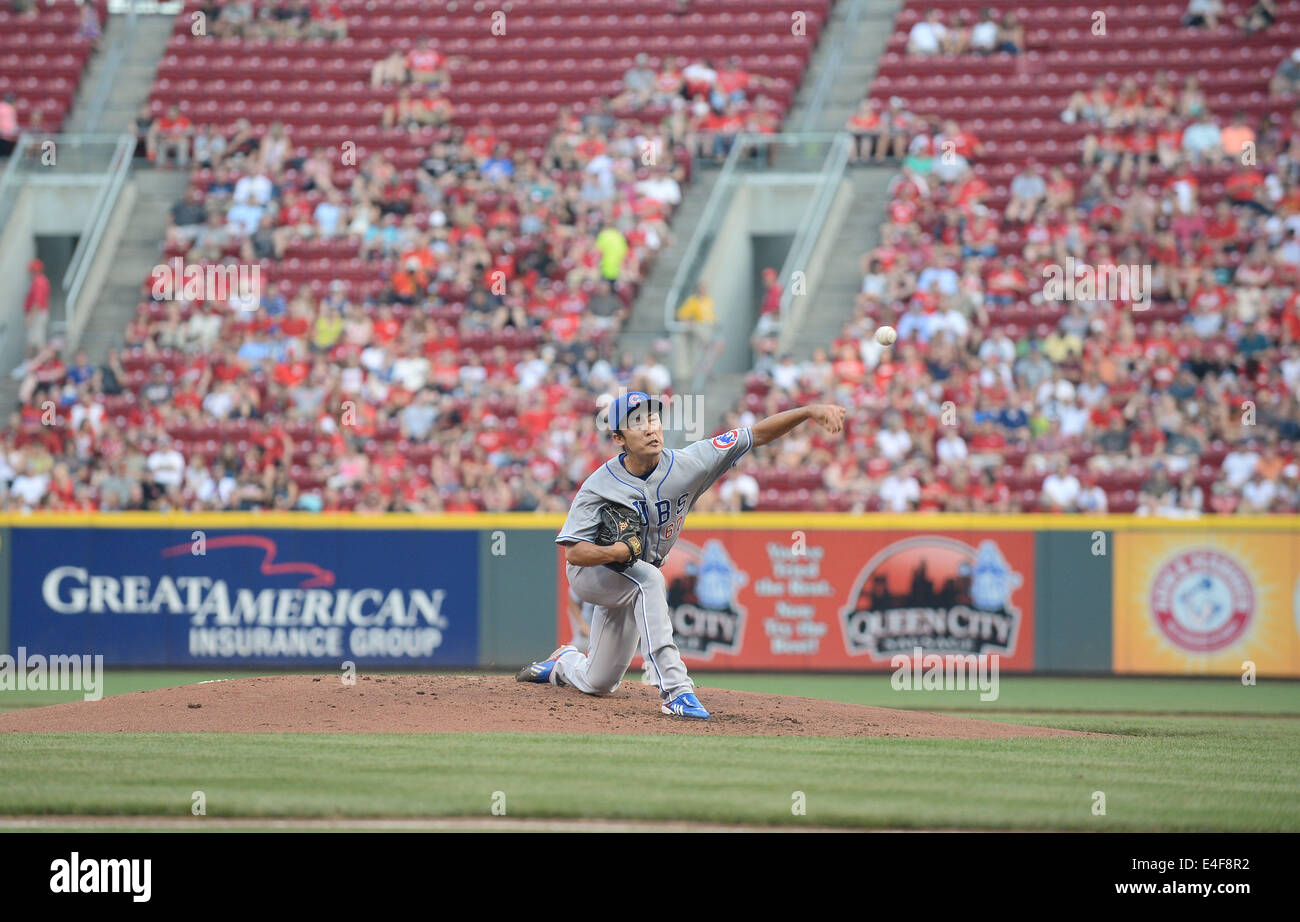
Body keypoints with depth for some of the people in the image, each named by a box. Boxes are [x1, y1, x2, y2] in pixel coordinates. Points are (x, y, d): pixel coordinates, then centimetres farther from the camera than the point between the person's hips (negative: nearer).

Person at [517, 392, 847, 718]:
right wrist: (617, 551, -47)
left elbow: (757, 434, -20)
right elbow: (574, 552, -28)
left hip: (627, 587, 4)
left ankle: (562, 665, 47)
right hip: (590, 573, -4)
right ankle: (675, 690, -40)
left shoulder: (688, 465, -18)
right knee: (648, 578, -37)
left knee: (600, 683, 10)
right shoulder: (600, 486, -24)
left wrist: (810, 410, -31)